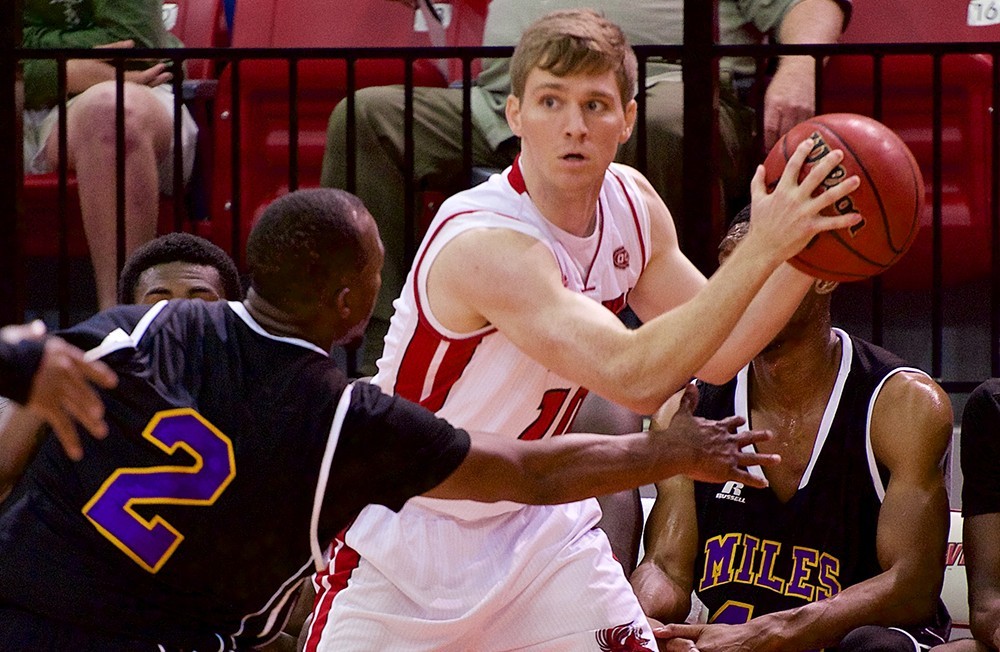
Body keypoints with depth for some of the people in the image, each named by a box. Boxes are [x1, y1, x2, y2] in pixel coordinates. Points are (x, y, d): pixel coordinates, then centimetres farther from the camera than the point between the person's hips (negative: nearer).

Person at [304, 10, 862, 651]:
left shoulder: (630, 201, -5)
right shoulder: (484, 243, -30)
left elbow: (714, 354, 5)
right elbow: (633, 376, -40)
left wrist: (806, 255, -10)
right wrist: (763, 248, -40)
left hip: (537, 522, 6)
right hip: (400, 539, -6)